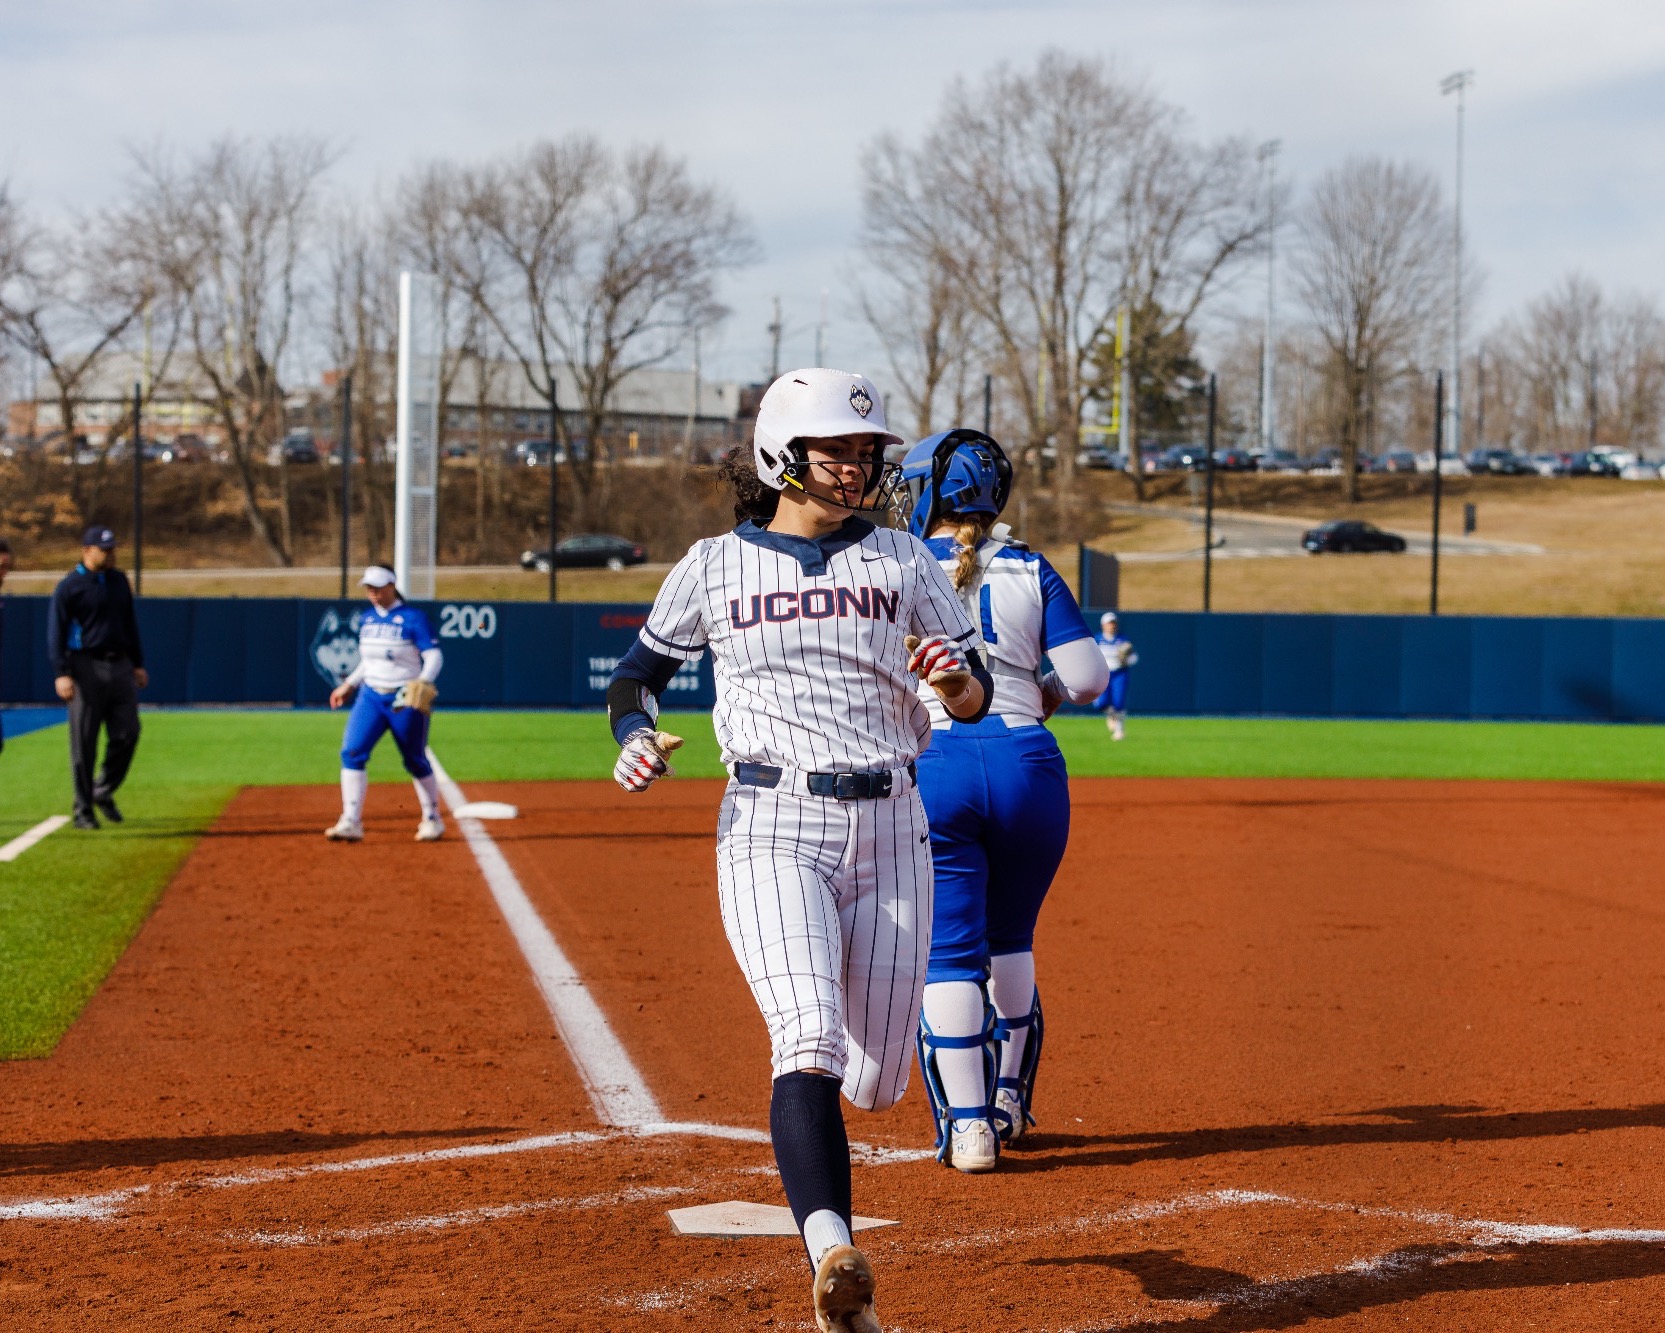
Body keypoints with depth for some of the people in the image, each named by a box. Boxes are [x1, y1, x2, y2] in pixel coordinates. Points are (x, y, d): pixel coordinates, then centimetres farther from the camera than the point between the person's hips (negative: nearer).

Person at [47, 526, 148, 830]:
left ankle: (104, 792, 20)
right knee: (84, 741, -2)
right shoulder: (69, 586, -7)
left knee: (127, 734, 1)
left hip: (119, 665, 6)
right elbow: (56, 632, -9)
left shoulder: (118, 581, 12)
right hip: (86, 666, -6)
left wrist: (138, 664, 16)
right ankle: (83, 809, 5)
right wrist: (61, 673, -18)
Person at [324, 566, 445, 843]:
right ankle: (350, 823, -14)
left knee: (415, 761, 5)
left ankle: (432, 820, 23)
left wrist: (423, 682, -31)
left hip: (405, 699, -5)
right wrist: (350, 684, 19)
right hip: (371, 696, 5)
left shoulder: (412, 617, -9)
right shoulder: (366, 619, 10)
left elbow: (434, 656, -15)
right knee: (352, 752, -12)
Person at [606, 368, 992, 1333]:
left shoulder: (904, 562, 10)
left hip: (888, 829, 3)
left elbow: (977, 698, 9)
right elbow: (640, 673, 17)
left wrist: (956, 680, -15)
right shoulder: (714, 567, 7)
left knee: (878, 1082, 6)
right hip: (771, 828, -3)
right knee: (809, 1036, -25)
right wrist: (635, 736, -5)